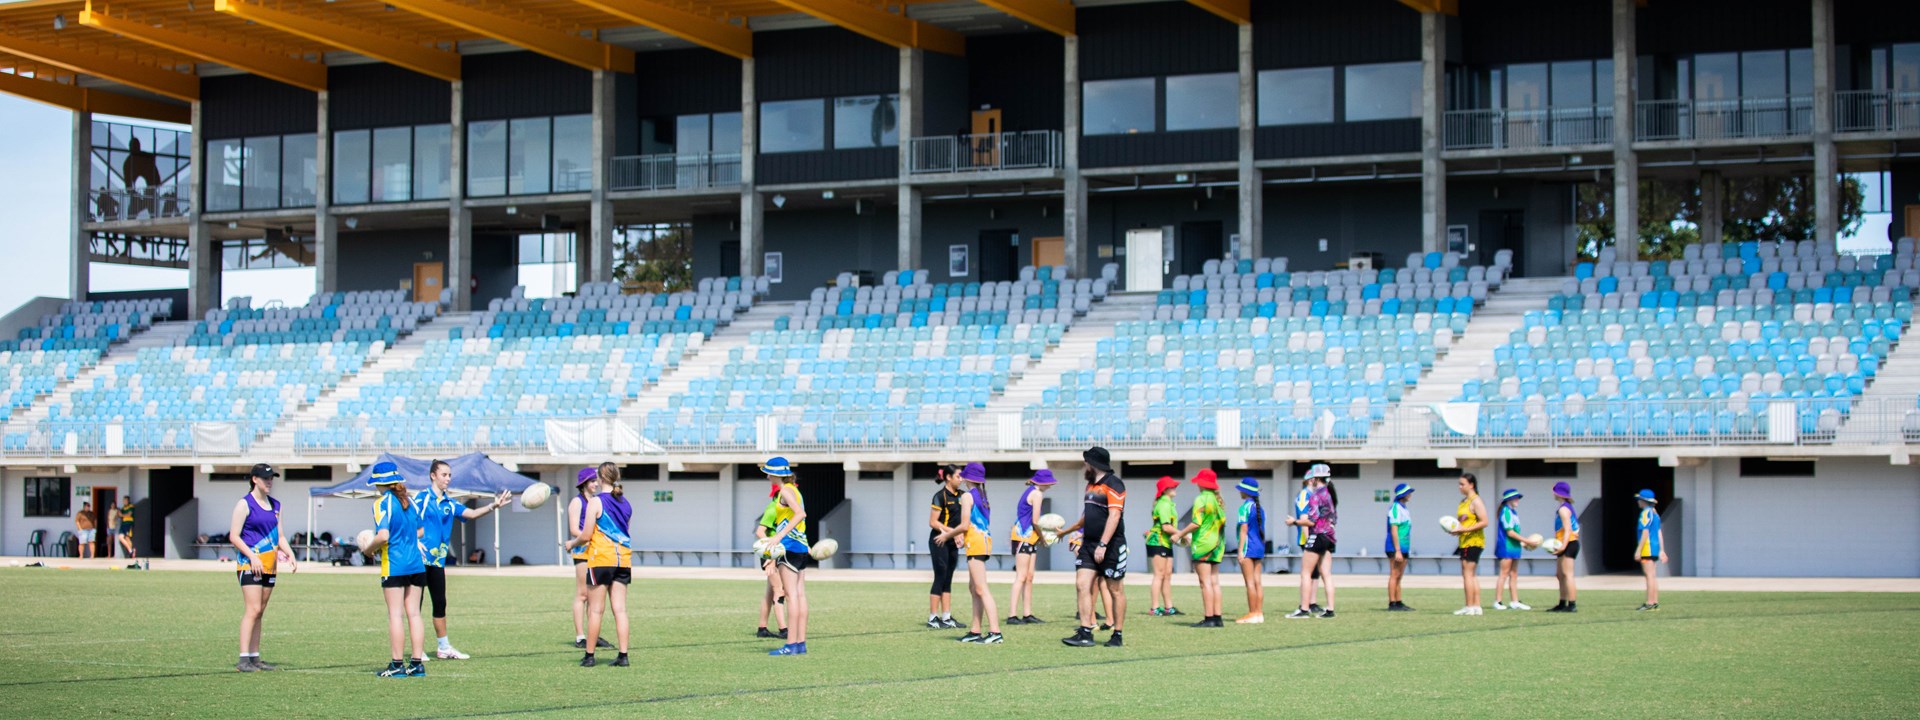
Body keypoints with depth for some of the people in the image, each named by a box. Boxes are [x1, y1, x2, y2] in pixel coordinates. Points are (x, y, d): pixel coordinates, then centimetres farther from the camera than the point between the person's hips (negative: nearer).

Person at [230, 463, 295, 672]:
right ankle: (243, 660, -15)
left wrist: (290, 555, 5)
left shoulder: (275, 505, 15)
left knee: (260, 612, 8)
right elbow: (234, 536, -8)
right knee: (253, 609, -14)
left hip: (270, 564, 7)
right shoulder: (245, 504, -5)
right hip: (250, 563, -7)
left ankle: (255, 658, 11)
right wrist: (252, 557, -18)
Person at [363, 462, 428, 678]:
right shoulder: (410, 501, 10)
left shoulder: (382, 504, -11)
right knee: (413, 613, 8)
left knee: (395, 614, -2)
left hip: (394, 565, -6)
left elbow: (383, 536, -20)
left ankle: (397, 665, -1)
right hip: (416, 564, 6)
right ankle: (417, 663, 7)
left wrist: (370, 549, -4)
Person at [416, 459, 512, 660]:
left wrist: (493, 506, -9)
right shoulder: (422, 498, -3)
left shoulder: (450, 504, 13)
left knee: (440, 603, 11)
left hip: (438, 560, 6)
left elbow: (472, 513, 4)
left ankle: (444, 647, 19)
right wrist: (415, 540, -21)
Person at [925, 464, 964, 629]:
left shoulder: (961, 495, 8)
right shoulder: (940, 496, -12)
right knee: (940, 578, -5)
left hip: (952, 543, 7)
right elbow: (933, 522, -14)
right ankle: (933, 618, -1)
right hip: (939, 541, -7)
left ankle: (946, 617, 11)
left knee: (948, 580, 8)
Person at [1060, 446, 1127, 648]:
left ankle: (1117, 636, 10)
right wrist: (1067, 530, 38)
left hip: (1111, 546, -8)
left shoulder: (1113, 484, -11)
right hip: (1089, 544, 8)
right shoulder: (1091, 485, 16)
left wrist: (1103, 545, -26)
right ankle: (1085, 633, -6)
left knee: (1115, 590, 2)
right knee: (1082, 584, -5)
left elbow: (1114, 516, -20)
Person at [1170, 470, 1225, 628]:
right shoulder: (1218, 499, 10)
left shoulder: (1202, 499, -12)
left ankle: (1208, 618, -11)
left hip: (1203, 543, -8)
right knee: (1214, 582, 9)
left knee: (1205, 582, -7)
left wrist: (1180, 534, -7)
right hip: (1217, 543, 8)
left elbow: (1196, 523, -19)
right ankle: (1217, 617, 7)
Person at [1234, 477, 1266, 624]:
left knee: (1250, 582, -6)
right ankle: (1259, 613, 8)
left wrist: (1240, 550, -13)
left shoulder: (1245, 507, -10)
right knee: (1257, 581, 9)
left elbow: (1244, 530, -13)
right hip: (1259, 546, 8)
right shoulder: (1260, 508, 13)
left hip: (1249, 546, -8)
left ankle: (1252, 614, -8)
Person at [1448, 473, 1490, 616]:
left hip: (1473, 541, -10)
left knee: (1468, 574, -10)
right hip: (1465, 542, 10)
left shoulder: (1475, 501, -11)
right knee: (1472, 575, 10)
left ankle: (1469, 607, -10)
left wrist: (1464, 529, -21)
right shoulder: (1463, 501, 16)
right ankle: (1476, 606, 13)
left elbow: (1484, 522, -17)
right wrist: (1455, 529, 4)